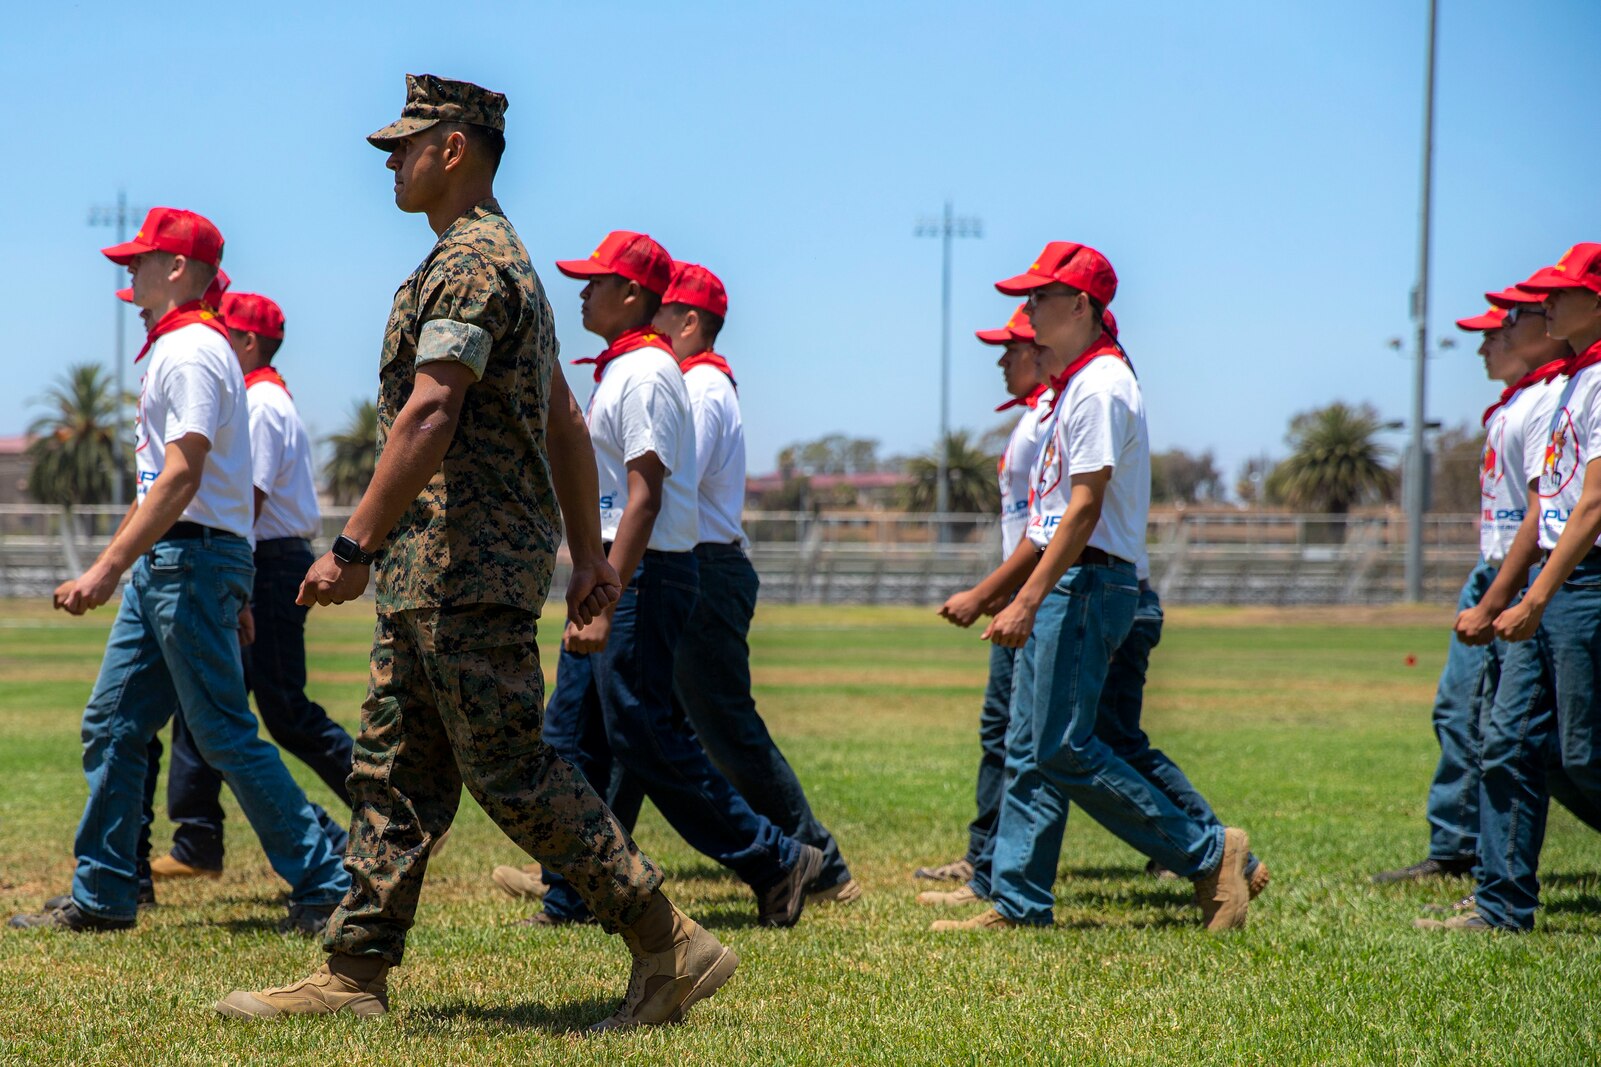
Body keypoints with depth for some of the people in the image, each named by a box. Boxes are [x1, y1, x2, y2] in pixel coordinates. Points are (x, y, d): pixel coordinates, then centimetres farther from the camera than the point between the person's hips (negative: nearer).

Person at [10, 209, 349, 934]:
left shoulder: (191, 351, -13)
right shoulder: (181, 347, 19)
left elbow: (181, 476, -23)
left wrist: (108, 569, -29)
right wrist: (232, 589, 22)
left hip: (190, 558, -10)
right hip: (161, 566, 10)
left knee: (225, 734, -8)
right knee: (112, 724, 10)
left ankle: (324, 886, -4)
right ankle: (102, 895, 14)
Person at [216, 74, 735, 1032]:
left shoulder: (468, 264, -14)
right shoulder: (506, 260, 20)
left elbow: (427, 419, -24)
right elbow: (566, 423, 22)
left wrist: (355, 547, -24)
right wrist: (590, 554, 22)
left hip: (466, 574, -11)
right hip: (436, 578, 11)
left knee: (514, 772, -8)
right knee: (395, 773, 9)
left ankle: (670, 946, -5)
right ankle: (355, 973, 12)